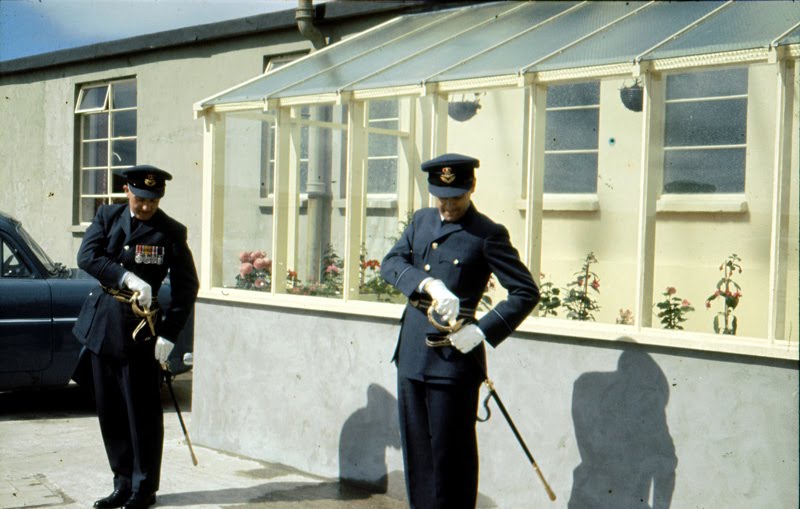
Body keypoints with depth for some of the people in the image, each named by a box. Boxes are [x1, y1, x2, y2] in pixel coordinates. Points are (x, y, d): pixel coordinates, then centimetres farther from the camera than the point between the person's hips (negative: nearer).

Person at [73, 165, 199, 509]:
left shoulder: (172, 232, -5)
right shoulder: (107, 216, 6)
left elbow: (186, 287, -5)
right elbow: (87, 256, -8)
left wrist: (169, 334, -12)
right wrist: (127, 277, -21)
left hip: (140, 329, -5)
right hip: (103, 325, 5)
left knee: (143, 412, 0)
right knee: (110, 411, 10)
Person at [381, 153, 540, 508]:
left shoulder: (488, 235, -7)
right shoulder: (421, 221, 11)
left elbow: (526, 292, -8)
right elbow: (391, 263, -2)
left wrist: (482, 331, -18)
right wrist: (429, 284, -22)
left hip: (454, 359, -6)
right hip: (412, 355, 6)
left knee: (450, 453, 1)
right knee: (416, 449, 13)